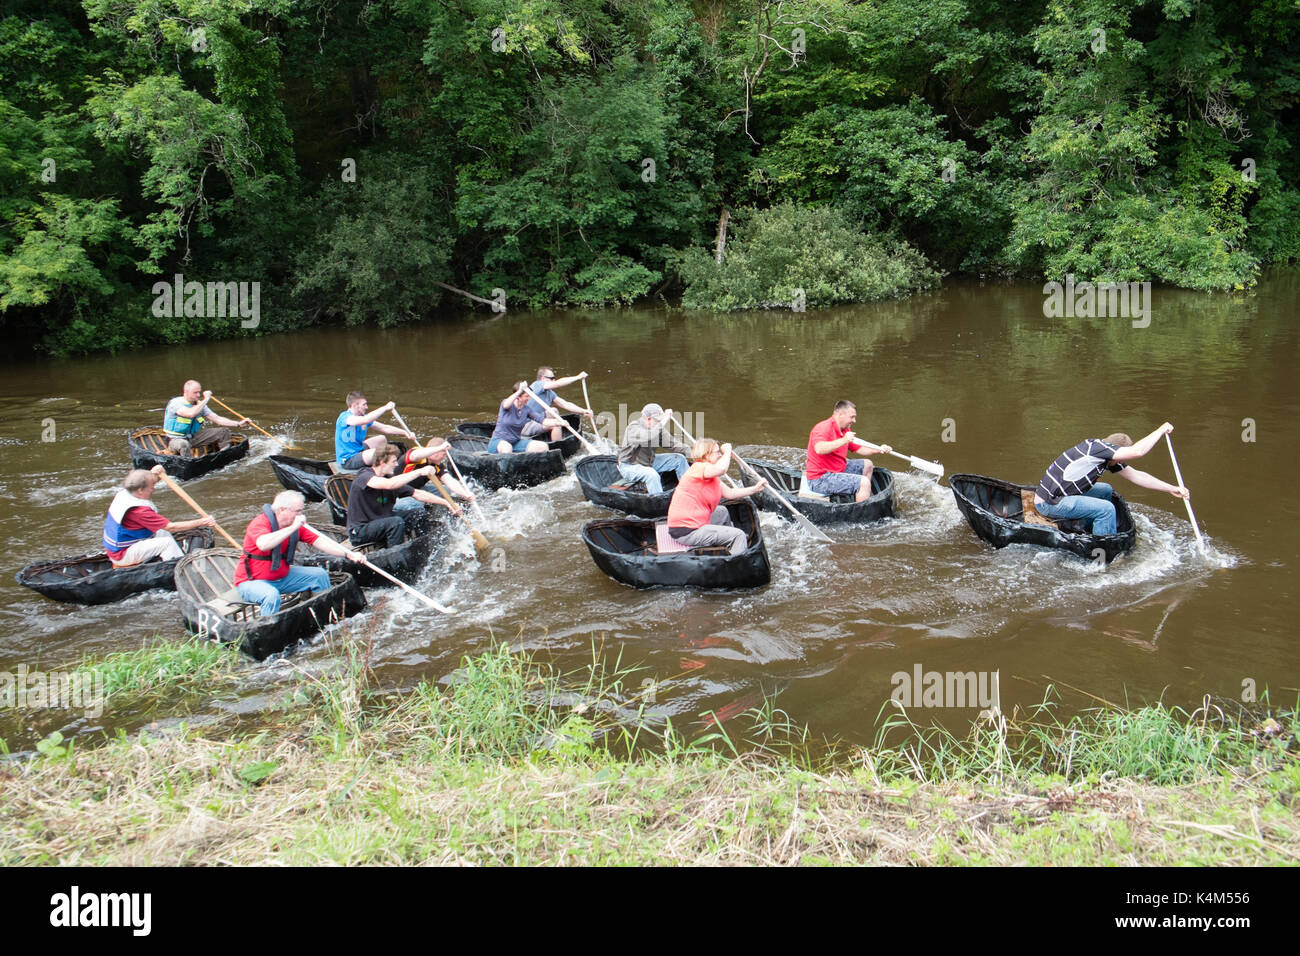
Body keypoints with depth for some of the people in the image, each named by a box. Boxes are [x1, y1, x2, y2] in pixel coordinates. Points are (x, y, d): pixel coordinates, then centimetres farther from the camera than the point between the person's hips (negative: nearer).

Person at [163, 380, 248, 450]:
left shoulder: (199, 404, 4)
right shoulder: (175, 403, -17)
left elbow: (217, 419, 2)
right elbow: (191, 413, -36)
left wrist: (238, 423, -8)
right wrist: (206, 400, -24)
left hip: (192, 437, 6)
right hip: (177, 439, -6)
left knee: (223, 431, -2)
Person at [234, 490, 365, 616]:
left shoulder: (297, 525, -1)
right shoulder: (260, 523, -23)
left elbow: (320, 542, -3)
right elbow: (263, 544, -44)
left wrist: (348, 554, -16)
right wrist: (292, 528, -40)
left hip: (282, 577, 8)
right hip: (251, 582, -8)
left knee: (320, 575, 7)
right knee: (272, 595, -38)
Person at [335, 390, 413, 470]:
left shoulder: (362, 417, 5)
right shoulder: (344, 417, -21)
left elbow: (384, 428, 6)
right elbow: (365, 420, -40)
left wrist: (405, 432, -5)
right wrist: (385, 408, -35)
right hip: (347, 460, -10)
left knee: (382, 439, 17)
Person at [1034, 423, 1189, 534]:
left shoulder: (1109, 458, 9)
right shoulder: (1095, 447, -20)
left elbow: (1136, 475, 13)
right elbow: (1137, 451, -28)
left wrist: (1171, 489, 9)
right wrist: (1161, 430, -16)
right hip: (1048, 503, -10)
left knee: (1106, 491, 20)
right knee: (1106, 509, -17)